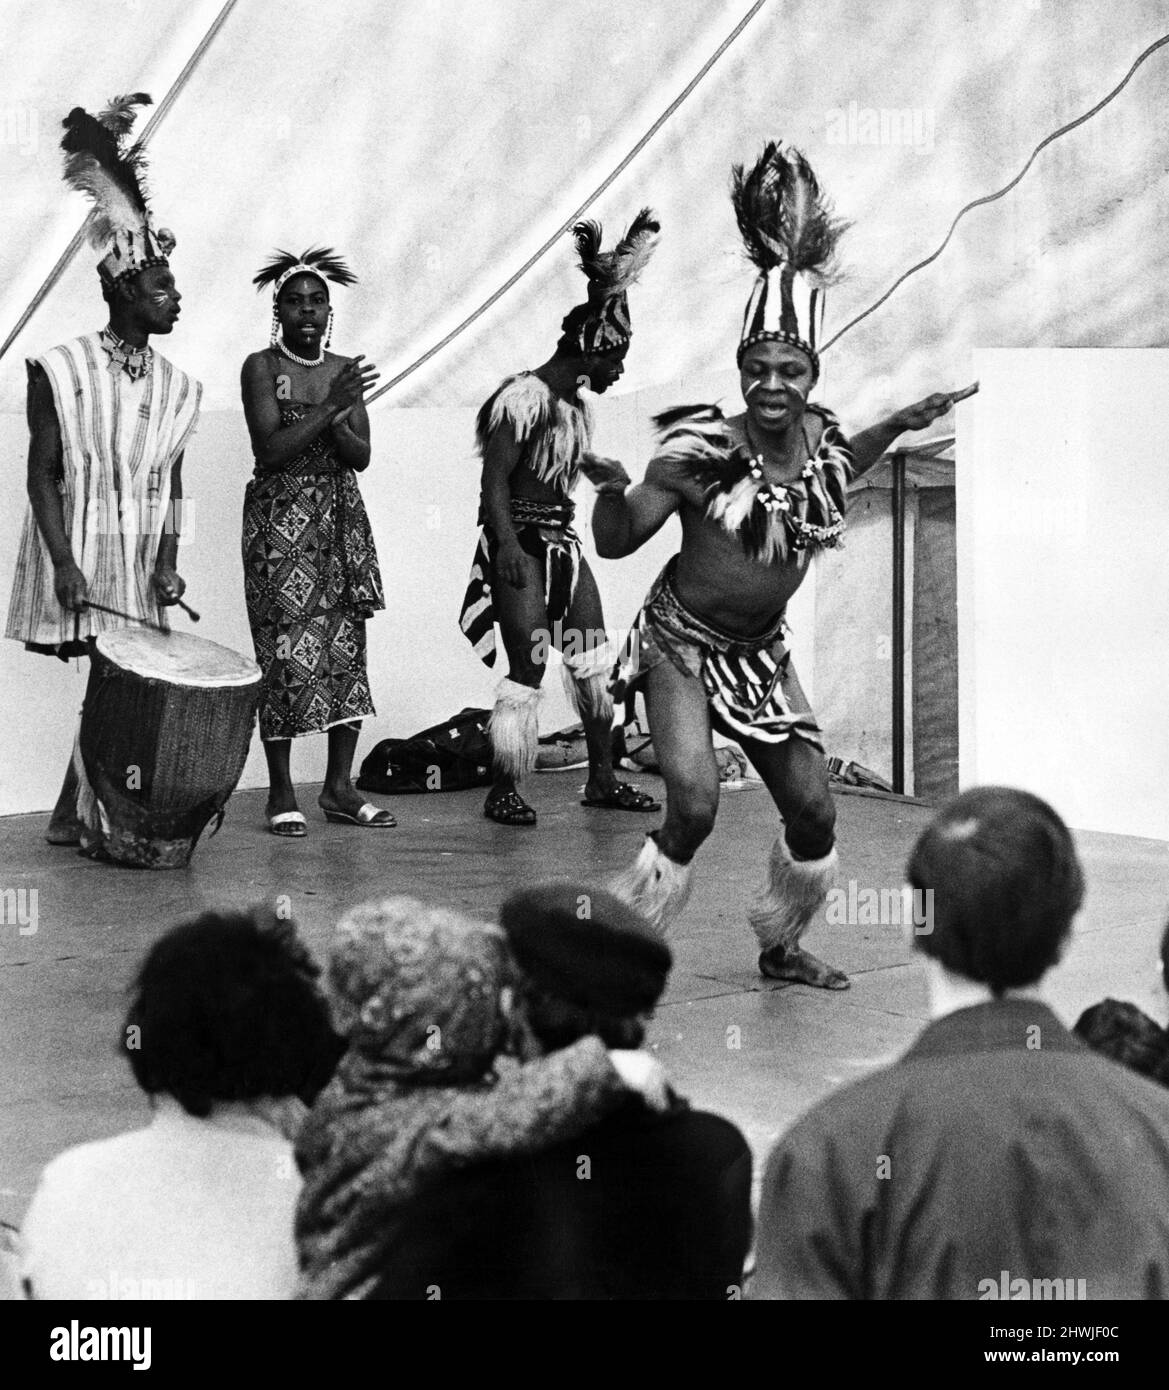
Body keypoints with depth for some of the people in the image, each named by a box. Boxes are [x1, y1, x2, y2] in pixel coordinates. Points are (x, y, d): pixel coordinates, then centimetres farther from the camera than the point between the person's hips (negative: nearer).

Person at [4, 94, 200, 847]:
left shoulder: (176, 387, 9)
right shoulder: (62, 370, -5)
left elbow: (172, 484, 9)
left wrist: (168, 559, -5)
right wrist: (64, 562, -17)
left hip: (139, 562, 5)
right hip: (79, 561, -5)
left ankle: (71, 814, 14)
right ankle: (102, 817, -1)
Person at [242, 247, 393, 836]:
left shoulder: (344, 371, 10)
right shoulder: (262, 368, -3)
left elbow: (361, 456, 6)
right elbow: (270, 450, -13)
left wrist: (335, 425, -14)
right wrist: (328, 407, -19)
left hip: (341, 519, 5)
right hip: (280, 523, -5)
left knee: (347, 648, 2)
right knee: (286, 652, -7)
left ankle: (338, 787, 7)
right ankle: (281, 793, -1)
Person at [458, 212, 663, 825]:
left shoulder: (577, 403, 12)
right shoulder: (524, 398, -13)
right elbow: (495, 479, -17)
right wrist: (506, 544, -23)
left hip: (562, 538, 9)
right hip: (520, 540, -9)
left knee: (593, 659, 7)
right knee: (528, 666, -8)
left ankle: (602, 779, 15)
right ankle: (502, 791, 1)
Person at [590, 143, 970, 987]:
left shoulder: (820, 438, -5)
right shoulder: (705, 449, -22)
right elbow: (617, 543, -19)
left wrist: (899, 426, 13)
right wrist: (614, 493, -40)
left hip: (760, 654, 6)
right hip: (681, 643, -6)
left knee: (814, 815, 8)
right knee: (695, 806, -23)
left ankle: (781, 947, 33)